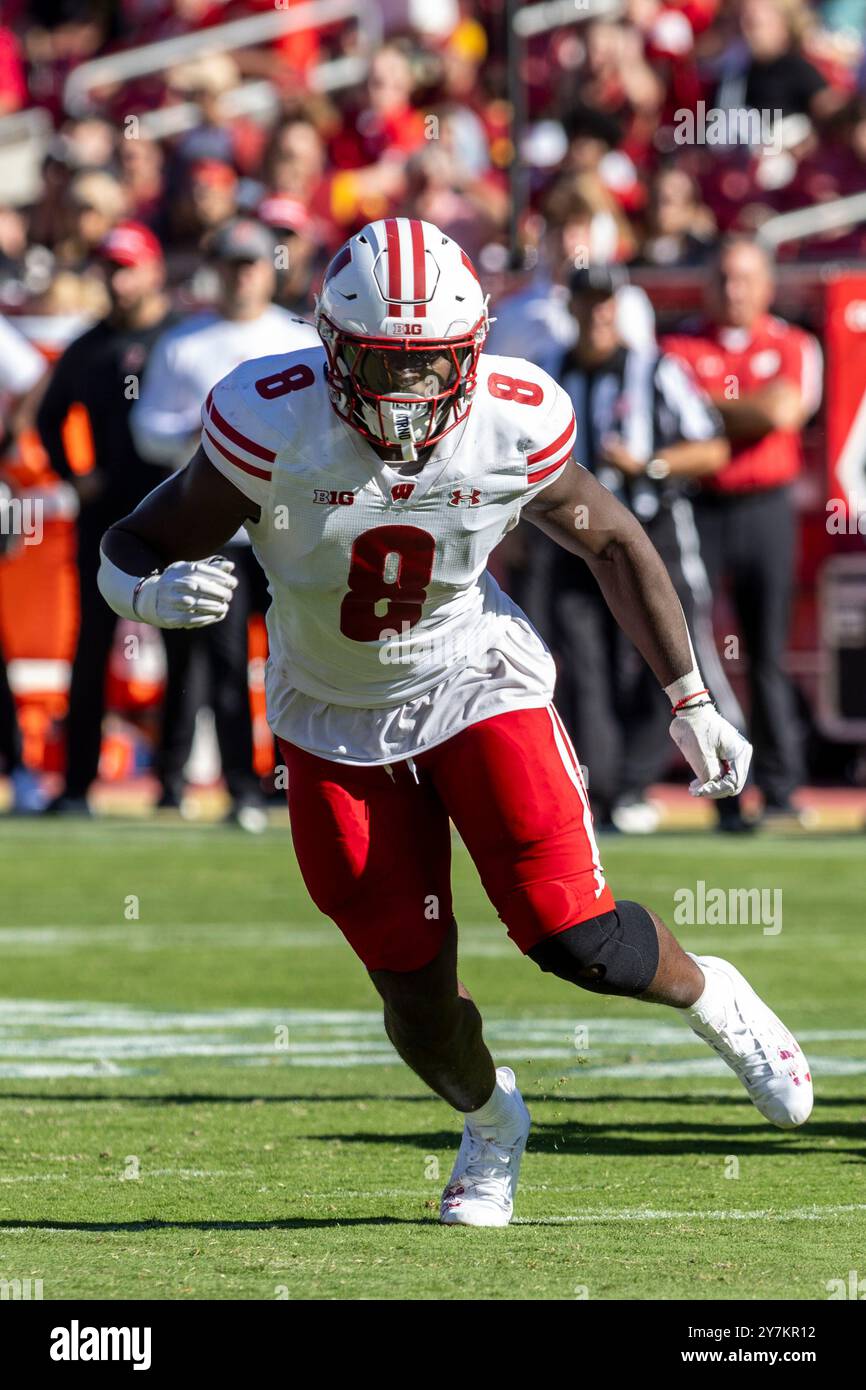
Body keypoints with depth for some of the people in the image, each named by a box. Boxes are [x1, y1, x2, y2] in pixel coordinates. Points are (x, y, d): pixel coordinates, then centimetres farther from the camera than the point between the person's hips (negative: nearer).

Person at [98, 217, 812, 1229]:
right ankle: (489, 1122, 34)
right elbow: (132, 549, -17)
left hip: (474, 686, 0)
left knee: (573, 936, -13)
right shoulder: (271, 425, -26)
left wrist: (690, 701, 3)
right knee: (413, 983, 0)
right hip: (336, 722, 0)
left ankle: (714, 1002, 21)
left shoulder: (516, 425, -20)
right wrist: (156, 593, -42)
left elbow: (613, 543, 0)